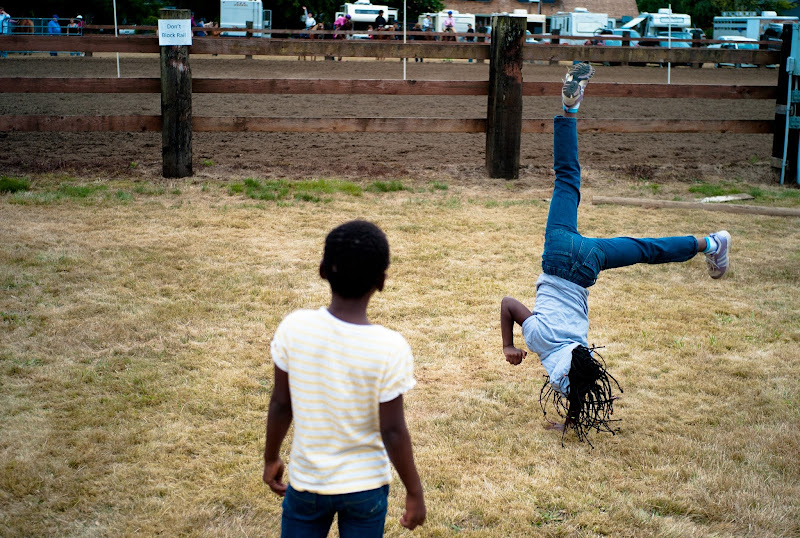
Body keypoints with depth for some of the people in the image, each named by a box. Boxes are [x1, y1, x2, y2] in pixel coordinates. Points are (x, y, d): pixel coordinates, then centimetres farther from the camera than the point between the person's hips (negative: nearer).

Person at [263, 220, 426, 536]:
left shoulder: (294, 328, -16)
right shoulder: (390, 348, -21)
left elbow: (281, 404, -6)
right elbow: (392, 432, -15)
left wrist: (271, 458, 11)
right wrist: (414, 491, -1)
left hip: (307, 480, 2)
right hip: (366, 486, -1)